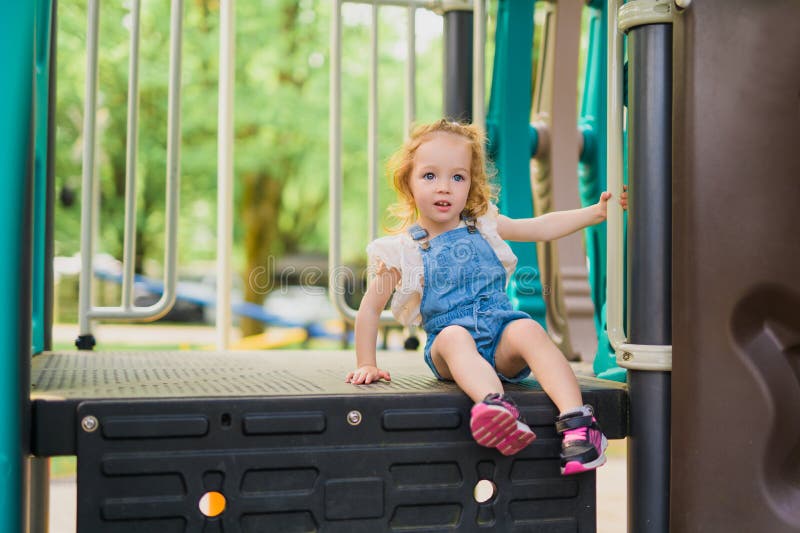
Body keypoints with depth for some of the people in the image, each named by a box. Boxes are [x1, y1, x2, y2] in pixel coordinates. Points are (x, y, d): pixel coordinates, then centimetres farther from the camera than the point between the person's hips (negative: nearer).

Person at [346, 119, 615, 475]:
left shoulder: (482, 225, 13)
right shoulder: (403, 249, 4)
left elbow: (542, 228, 18)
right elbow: (370, 308, 8)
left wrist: (595, 212, 10)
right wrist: (366, 365, 4)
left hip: (501, 336, 2)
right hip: (451, 351, -2)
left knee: (527, 329, -30)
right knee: (453, 336, -35)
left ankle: (576, 421, -44)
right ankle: (498, 405, -61)